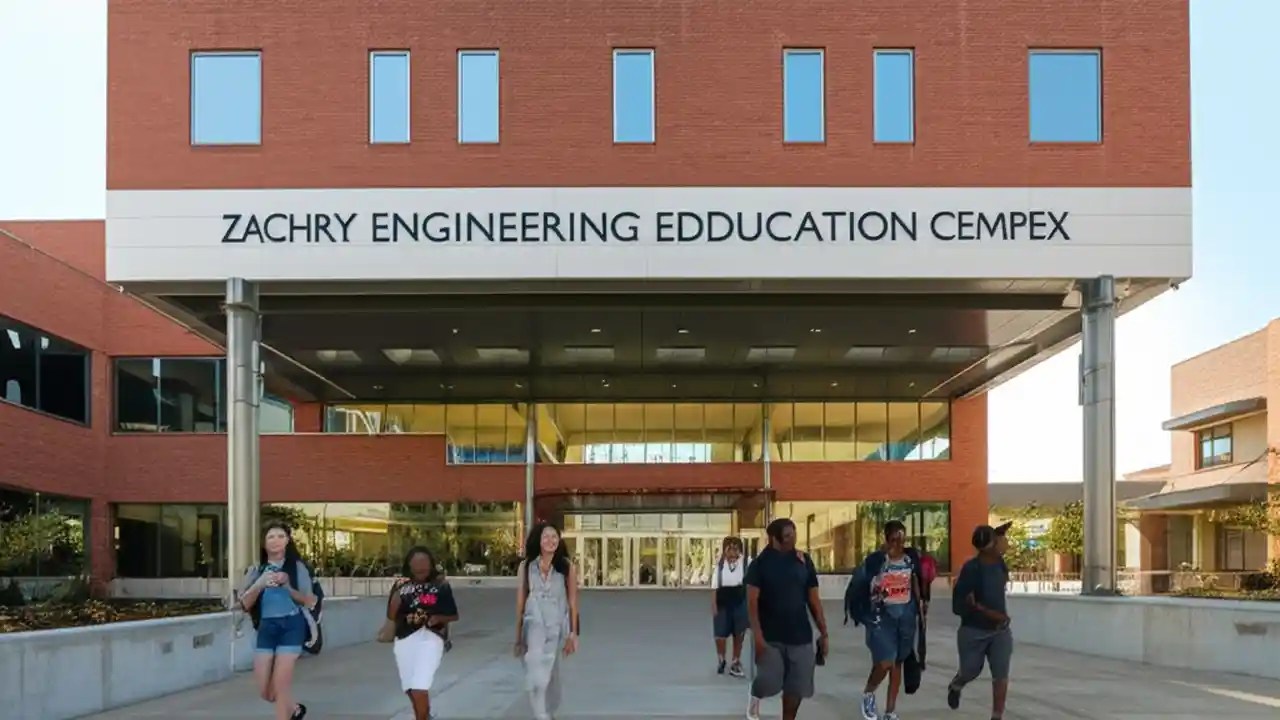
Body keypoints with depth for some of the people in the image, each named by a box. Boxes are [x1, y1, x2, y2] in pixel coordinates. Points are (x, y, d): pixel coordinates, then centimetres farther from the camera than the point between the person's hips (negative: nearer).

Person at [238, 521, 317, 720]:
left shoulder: (297, 567, 2)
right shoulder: (256, 570, 8)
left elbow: (308, 601, -3)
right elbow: (245, 604, -2)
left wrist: (286, 586, -15)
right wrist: (259, 584, -18)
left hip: (291, 626, -3)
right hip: (266, 628, 4)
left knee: (280, 685, -12)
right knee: (264, 691, 5)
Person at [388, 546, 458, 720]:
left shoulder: (441, 586, -2)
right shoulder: (402, 586, 3)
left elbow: (454, 616, 5)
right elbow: (391, 616, -2)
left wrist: (438, 618, -15)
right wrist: (398, 593, -14)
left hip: (430, 638, -4)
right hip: (405, 640, 4)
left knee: (420, 687, -17)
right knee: (411, 688, 15)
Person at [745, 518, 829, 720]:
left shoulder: (804, 562, 4)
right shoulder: (761, 563, -6)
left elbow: (814, 600, 8)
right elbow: (752, 601, -9)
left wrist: (824, 633, 4)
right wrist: (757, 634, -18)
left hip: (800, 636, 3)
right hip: (770, 636, -3)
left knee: (796, 687, 4)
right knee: (770, 682, -12)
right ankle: (755, 697, 23)